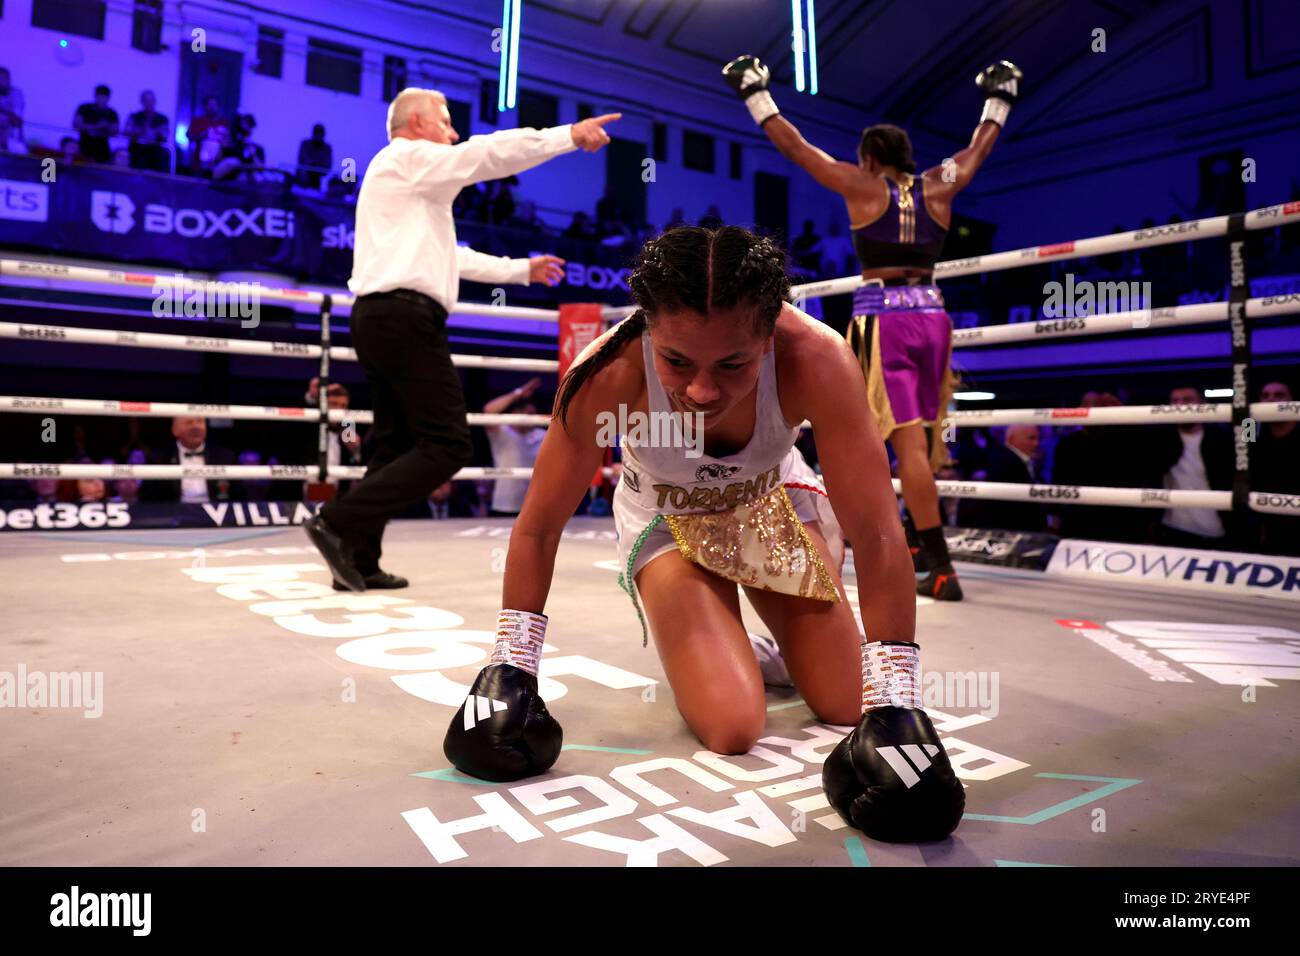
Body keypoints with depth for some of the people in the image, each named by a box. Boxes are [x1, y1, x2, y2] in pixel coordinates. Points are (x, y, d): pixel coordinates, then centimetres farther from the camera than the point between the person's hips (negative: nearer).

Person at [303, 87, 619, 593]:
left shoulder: (411, 183, 30)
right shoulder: (407, 158, 1)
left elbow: (453, 257, 33)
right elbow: (490, 153, -9)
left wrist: (521, 270, 36)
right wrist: (569, 135, -4)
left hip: (379, 317, 10)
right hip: (406, 315, -10)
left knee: (397, 445, 11)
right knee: (447, 444, -12)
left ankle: (359, 561, 11)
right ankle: (339, 522, -15)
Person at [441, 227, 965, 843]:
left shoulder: (815, 360, -37)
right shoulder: (609, 371, -37)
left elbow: (878, 536, -33)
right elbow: (539, 527, -24)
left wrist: (893, 701, -35)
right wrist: (511, 664, -20)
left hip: (772, 499, 2)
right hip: (668, 517, -1)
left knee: (850, 705, 0)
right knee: (732, 728, -15)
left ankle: (787, 644, 33)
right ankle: (697, 649, 19)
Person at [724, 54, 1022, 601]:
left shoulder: (864, 186, 1)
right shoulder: (938, 186, 12)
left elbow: (795, 148, 8)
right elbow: (979, 148, 31)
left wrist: (755, 95, 20)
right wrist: (999, 100, 49)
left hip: (882, 319, -5)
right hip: (931, 314, 5)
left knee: (908, 439, -10)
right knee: (921, 436, 15)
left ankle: (941, 569, -13)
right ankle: (917, 542, 26)